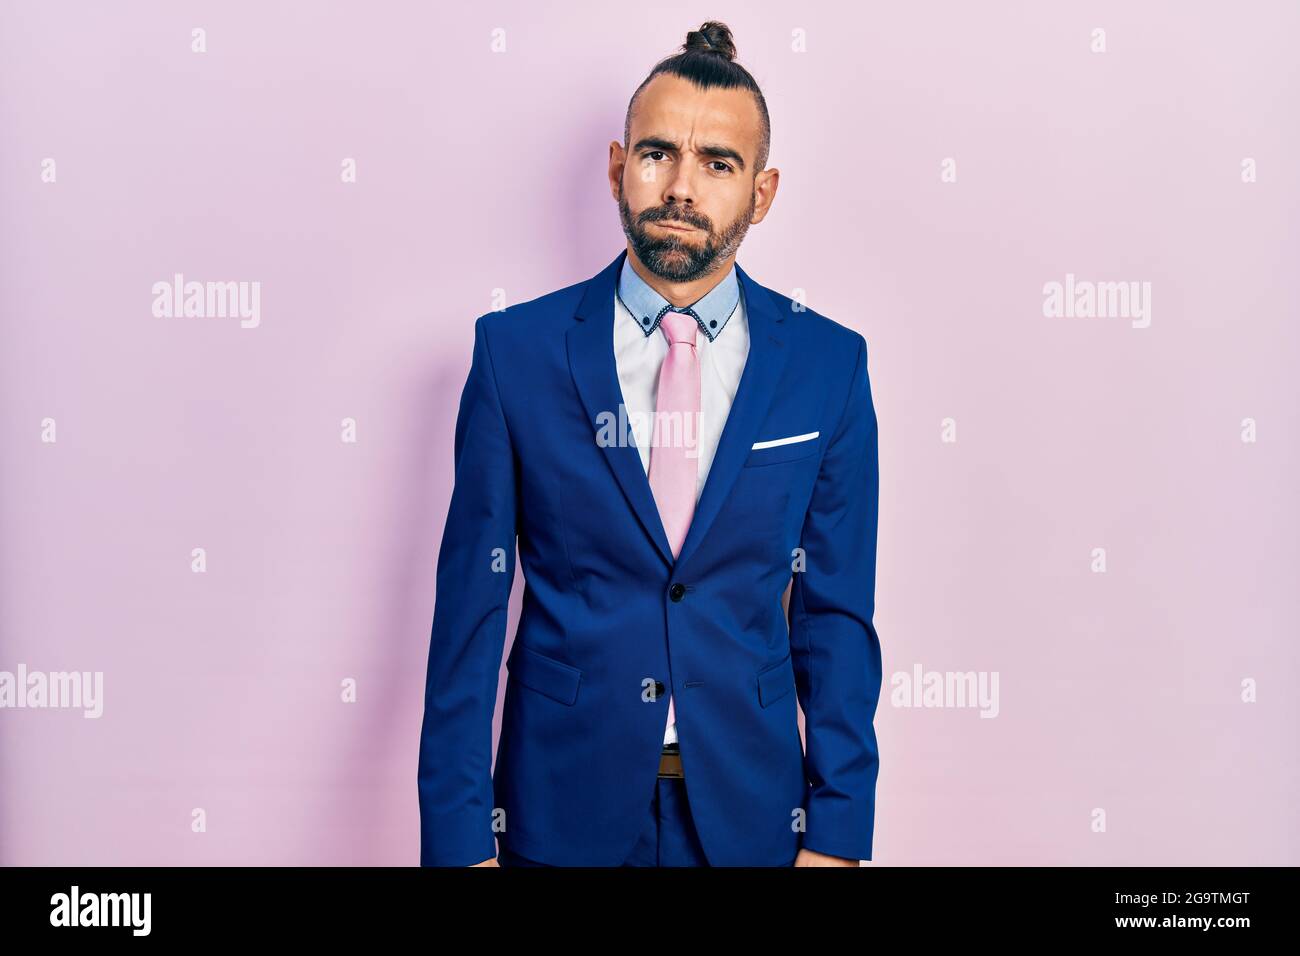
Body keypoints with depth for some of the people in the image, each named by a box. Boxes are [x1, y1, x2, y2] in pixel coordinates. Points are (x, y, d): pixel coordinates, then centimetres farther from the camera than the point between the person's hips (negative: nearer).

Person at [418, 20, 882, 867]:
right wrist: (458, 834, -6)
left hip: (748, 812, 1)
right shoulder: (516, 351, -5)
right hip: (561, 806, 0)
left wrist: (836, 833, -3)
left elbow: (835, 614, 0)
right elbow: (470, 605, -4)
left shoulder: (828, 363, -2)